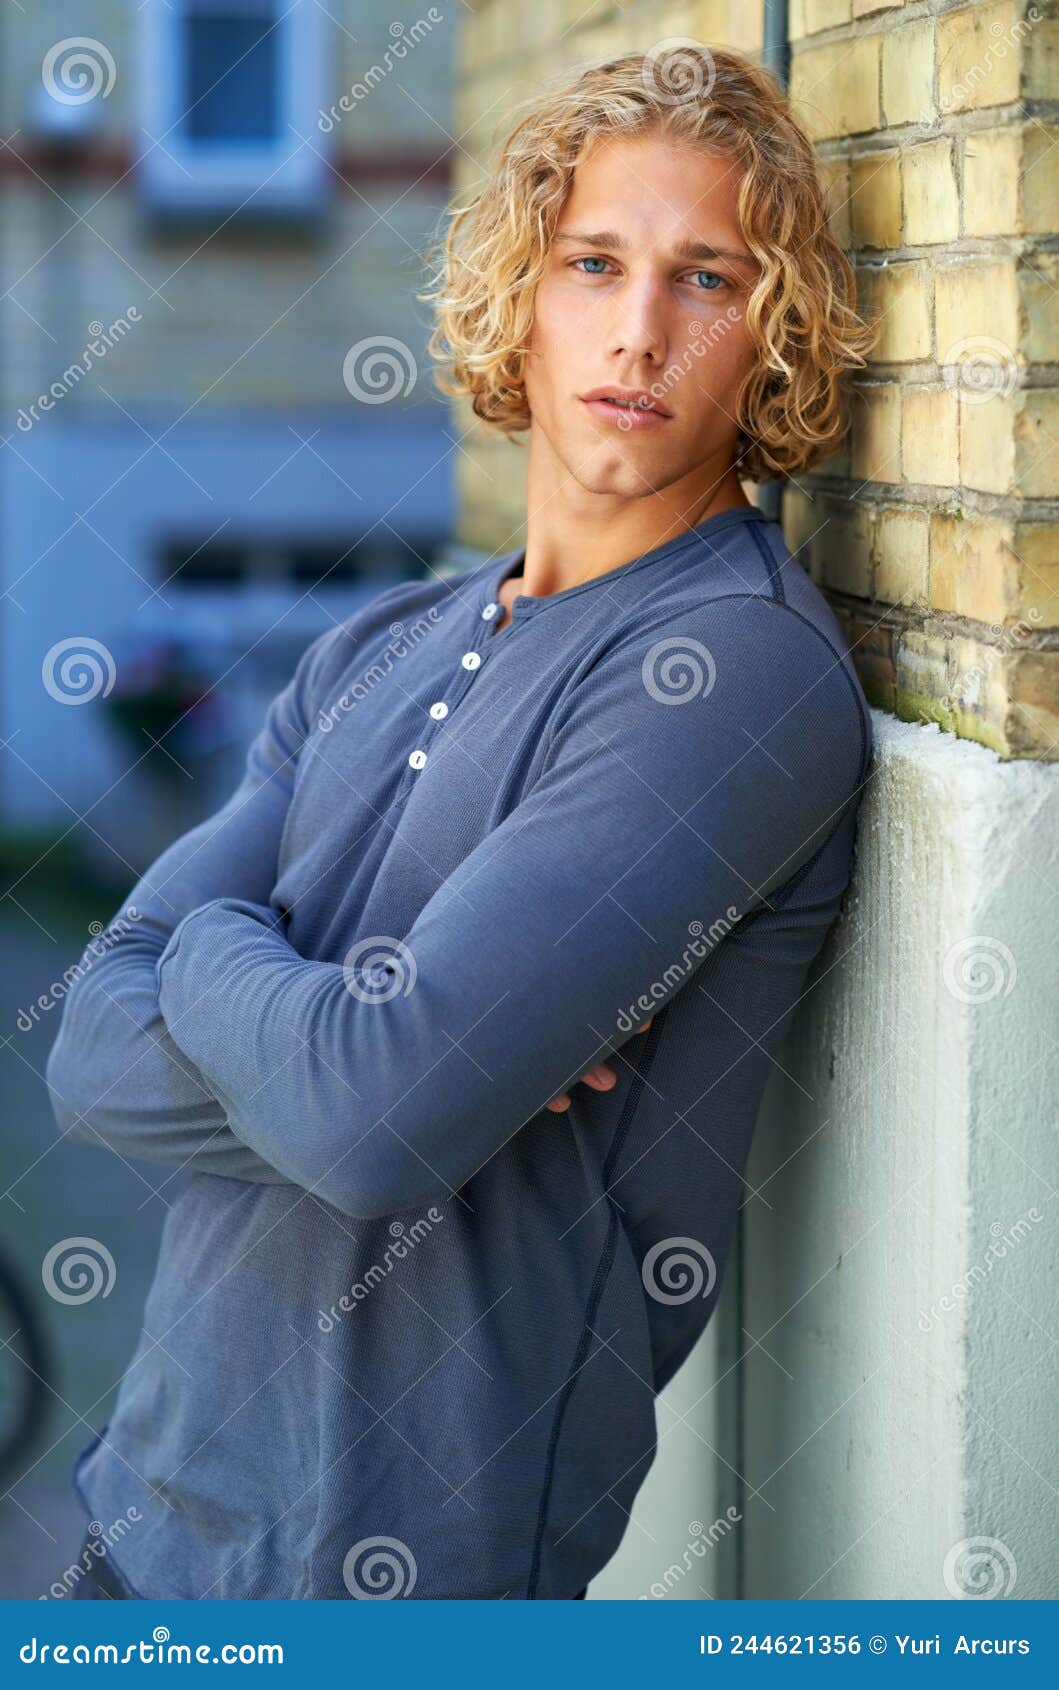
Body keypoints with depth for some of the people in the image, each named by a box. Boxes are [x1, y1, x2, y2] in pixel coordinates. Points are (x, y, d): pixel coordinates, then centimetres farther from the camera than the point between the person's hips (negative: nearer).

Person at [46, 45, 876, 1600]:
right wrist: (425, 1058, -18)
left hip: (401, 1559, -6)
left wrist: (214, 946, -6)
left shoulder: (744, 663, -17)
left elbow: (375, 1118, -26)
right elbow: (96, 1057, -2)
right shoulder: (379, 653, 6)